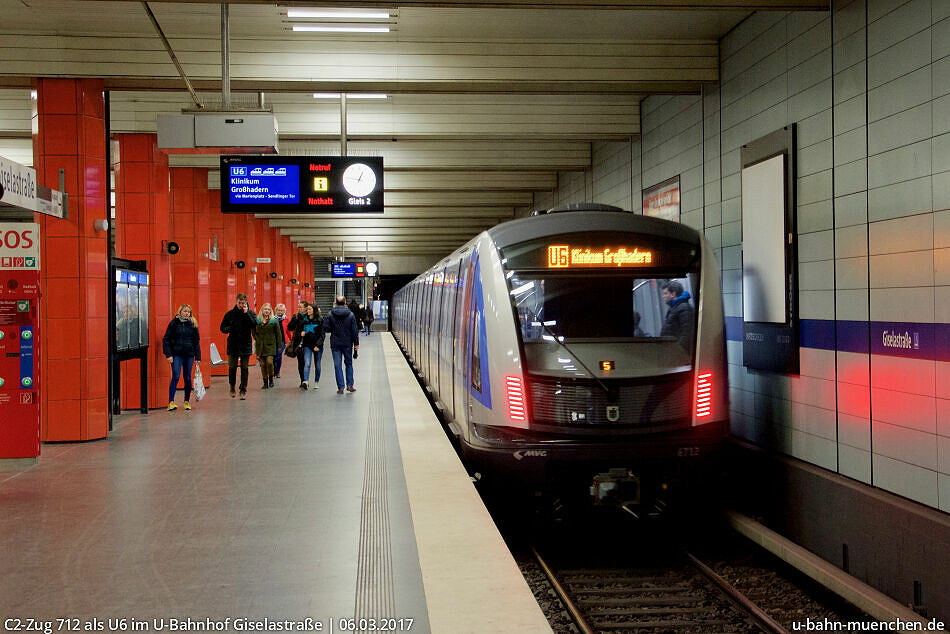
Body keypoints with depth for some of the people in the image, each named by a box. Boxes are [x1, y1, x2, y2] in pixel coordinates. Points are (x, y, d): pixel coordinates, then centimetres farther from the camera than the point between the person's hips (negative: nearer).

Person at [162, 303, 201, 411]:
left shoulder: (193, 324, 7)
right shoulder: (174, 323, 0)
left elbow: (196, 341, 11)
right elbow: (166, 339, 0)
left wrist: (197, 357, 5)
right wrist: (168, 354, -9)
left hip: (189, 355, 3)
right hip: (177, 354, -3)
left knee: (188, 378, 6)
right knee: (175, 377, -11)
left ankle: (187, 401, 17)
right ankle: (171, 402, -12)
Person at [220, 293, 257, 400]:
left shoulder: (250, 313, 0)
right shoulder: (230, 314, 4)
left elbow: (255, 325, -17)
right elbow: (223, 328, 9)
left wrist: (246, 313, -18)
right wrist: (229, 329, -13)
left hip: (245, 345, -1)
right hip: (232, 345, 1)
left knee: (244, 369, 3)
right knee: (232, 368, 2)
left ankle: (243, 390, 10)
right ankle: (232, 387, 21)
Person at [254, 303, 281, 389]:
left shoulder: (274, 321, -1)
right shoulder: (257, 321, 4)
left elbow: (278, 334, 2)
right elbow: (254, 331, 18)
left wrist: (279, 345, 0)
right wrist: (257, 339, 3)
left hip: (270, 346, -2)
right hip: (260, 346, 2)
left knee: (269, 362, -16)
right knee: (262, 364, 3)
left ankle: (271, 379, 6)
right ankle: (265, 383, 11)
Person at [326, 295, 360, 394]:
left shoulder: (330, 314, -6)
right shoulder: (350, 314, -5)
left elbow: (326, 328, -8)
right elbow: (355, 330, -5)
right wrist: (356, 343, 2)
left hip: (335, 344, 0)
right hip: (347, 343, 1)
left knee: (338, 365, 3)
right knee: (349, 364, 15)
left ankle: (340, 387, 1)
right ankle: (350, 385, 12)